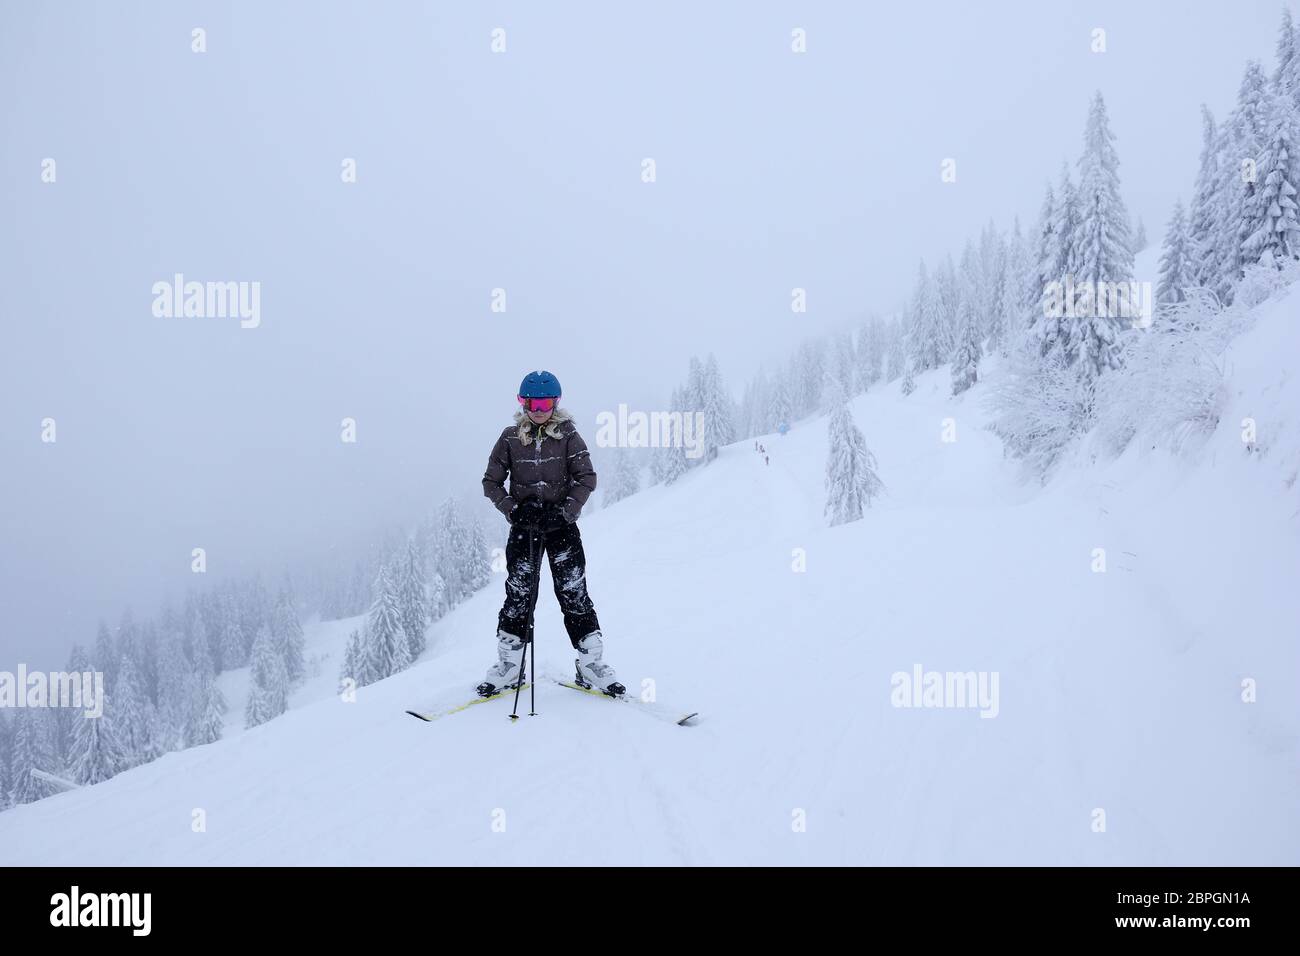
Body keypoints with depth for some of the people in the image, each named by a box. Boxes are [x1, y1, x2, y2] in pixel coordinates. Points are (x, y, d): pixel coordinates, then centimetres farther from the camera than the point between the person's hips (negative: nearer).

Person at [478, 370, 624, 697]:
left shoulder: (567, 434, -1)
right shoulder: (511, 438, 2)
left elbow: (586, 478, -5)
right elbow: (491, 482, 5)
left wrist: (565, 511, -16)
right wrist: (513, 509, -11)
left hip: (562, 524, -1)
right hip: (524, 524, 1)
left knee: (574, 592, -4)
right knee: (519, 594, 0)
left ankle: (591, 664, 3)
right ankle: (509, 666, 11)